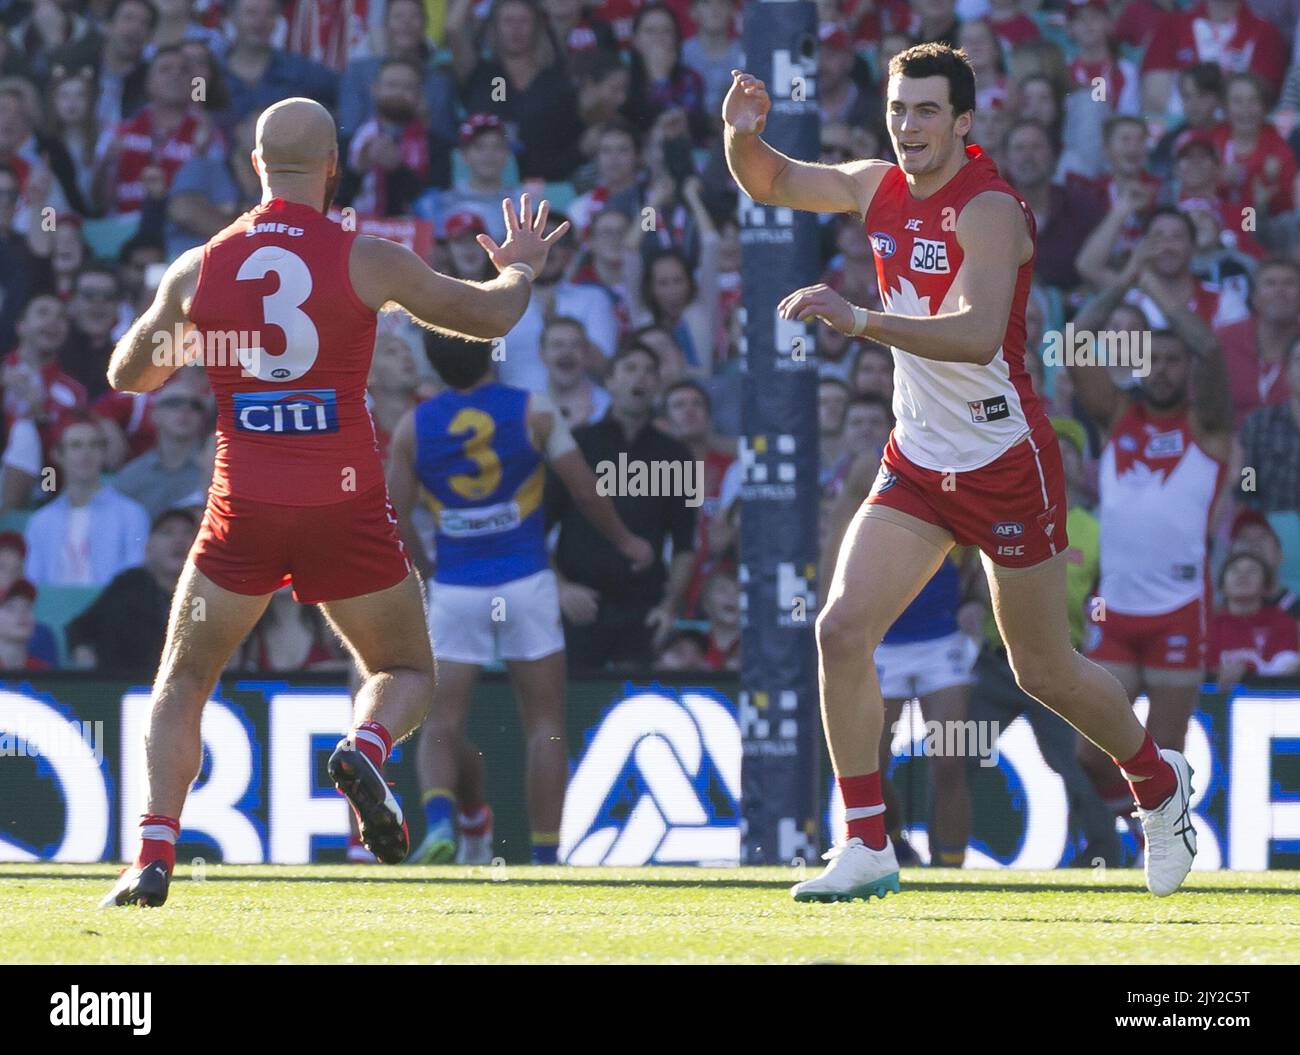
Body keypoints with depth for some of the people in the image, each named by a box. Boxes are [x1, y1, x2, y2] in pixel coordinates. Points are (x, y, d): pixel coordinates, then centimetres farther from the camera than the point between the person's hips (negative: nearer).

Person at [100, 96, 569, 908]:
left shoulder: (200, 269, 2)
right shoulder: (367, 261, -4)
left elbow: (128, 375, 16)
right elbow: (491, 316, 10)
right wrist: (521, 267, 31)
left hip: (245, 510, 1)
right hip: (347, 507, -1)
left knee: (183, 681, 16)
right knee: (407, 674, 16)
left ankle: (155, 854, -2)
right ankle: (366, 749, -18)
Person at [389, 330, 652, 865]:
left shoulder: (413, 427, 1)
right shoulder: (533, 411, -4)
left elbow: (397, 520, 3)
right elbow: (584, 489, 0)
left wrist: (418, 577, 20)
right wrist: (624, 541, 17)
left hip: (454, 592, 1)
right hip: (524, 581, -1)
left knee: (442, 725, 5)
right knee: (544, 725, 7)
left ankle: (439, 818, -22)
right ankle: (545, 856, 3)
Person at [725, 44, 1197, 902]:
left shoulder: (990, 211, -21)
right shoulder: (880, 188, 1)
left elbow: (978, 336, -35)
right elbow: (773, 184, 16)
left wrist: (859, 319, -46)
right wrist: (744, 136, -8)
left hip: (1006, 462, -6)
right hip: (917, 461, 6)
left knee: (1045, 670, 6)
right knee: (843, 628, -11)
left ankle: (1159, 784, 35)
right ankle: (867, 848, -6)